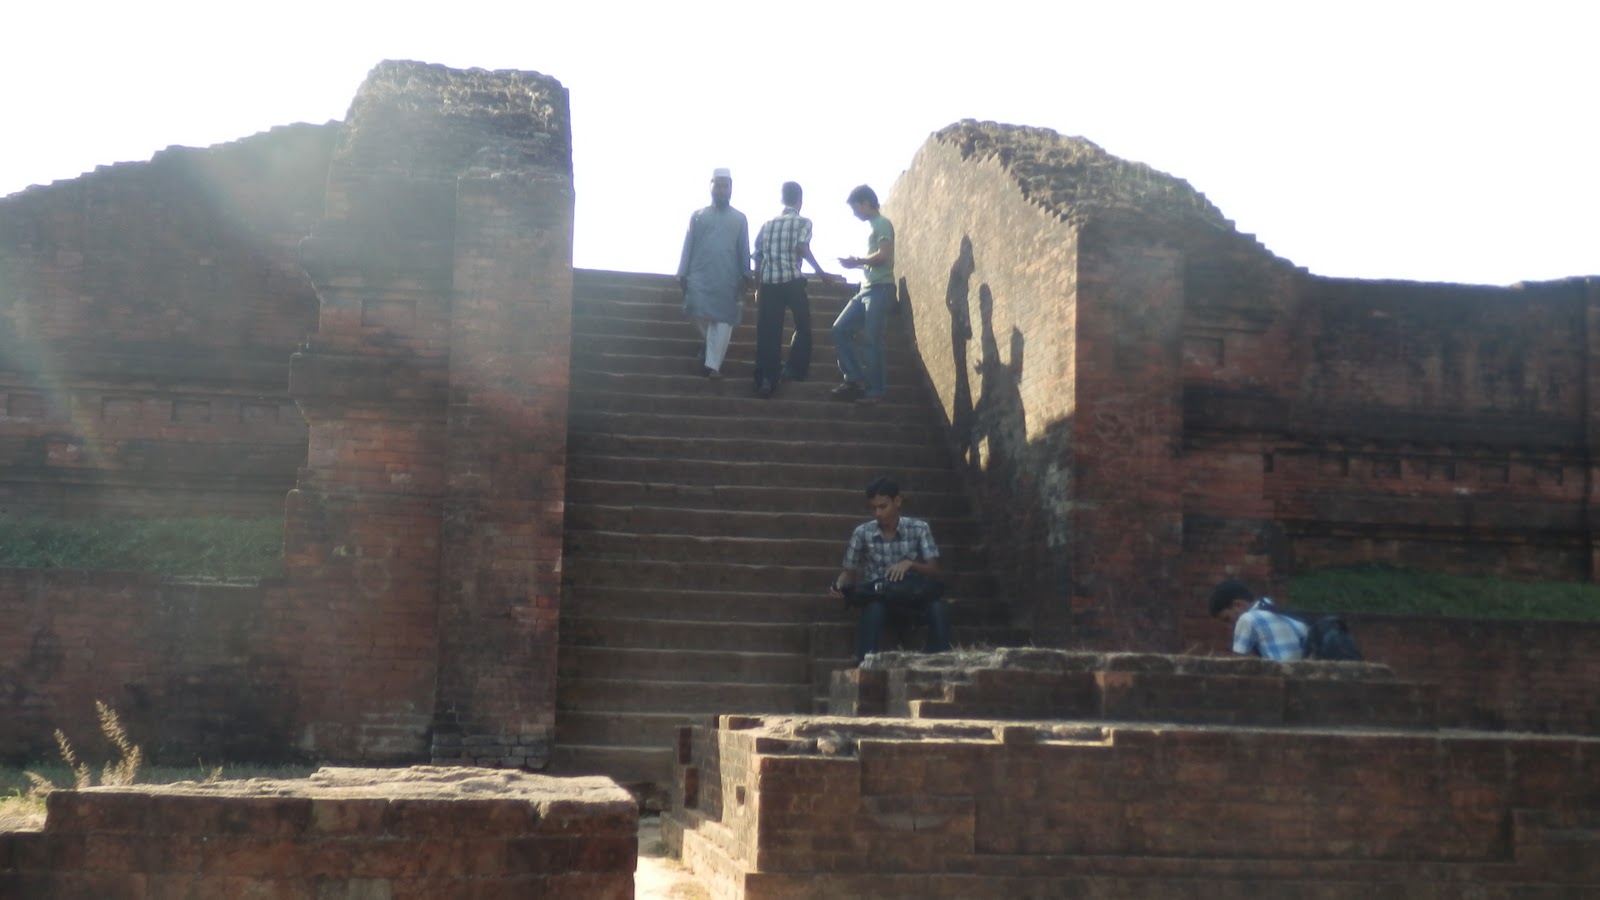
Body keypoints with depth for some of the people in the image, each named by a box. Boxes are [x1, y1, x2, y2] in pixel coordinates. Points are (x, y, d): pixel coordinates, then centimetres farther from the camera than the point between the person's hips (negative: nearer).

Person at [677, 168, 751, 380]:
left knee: (723, 320, -7)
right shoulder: (698, 215, 11)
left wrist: (745, 275, -2)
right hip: (700, 276, 0)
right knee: (696, 314, -9)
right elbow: (688, 245, 9)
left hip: (728, 279, 0)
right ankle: (710, 342, 22)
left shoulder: (739, 218, 11)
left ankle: (713, 365, -6)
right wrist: (682, 274, 3)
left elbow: (744, 249, 8)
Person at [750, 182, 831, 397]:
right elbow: (802, 248, -15)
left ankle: (765, 379, -3)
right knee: (803, 327, 15)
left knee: (768, 333, 3)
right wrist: (819, 270, -6)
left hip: (767, 283, 4)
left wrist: (758, 287, 19)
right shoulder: (803, 222, 3)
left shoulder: (768, 224, 16)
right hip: (791, 281, -4)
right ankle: (795, 369, 10)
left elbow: (758, 256, 14)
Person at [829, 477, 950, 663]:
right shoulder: (862, 533, -1)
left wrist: (909, 563, -25)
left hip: (914, 595, 1)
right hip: (877, 596, -1)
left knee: (938, 607, -32)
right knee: (873, 609, -37)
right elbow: (850, 572, 7)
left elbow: (934, 571, -6)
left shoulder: (919, 528, -2)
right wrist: (839, 584, -17)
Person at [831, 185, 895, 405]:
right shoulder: (872, 226, 21)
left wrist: (857, 261, -9)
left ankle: (875, 391, -4)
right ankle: (855, 379, 7)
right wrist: (856, 264, 6)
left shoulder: (882, 224, -7)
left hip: (879, 289, -10)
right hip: (866, 289, 10)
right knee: (840, 329, 5)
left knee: (871, 341, -9)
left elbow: (883, 256, -19)